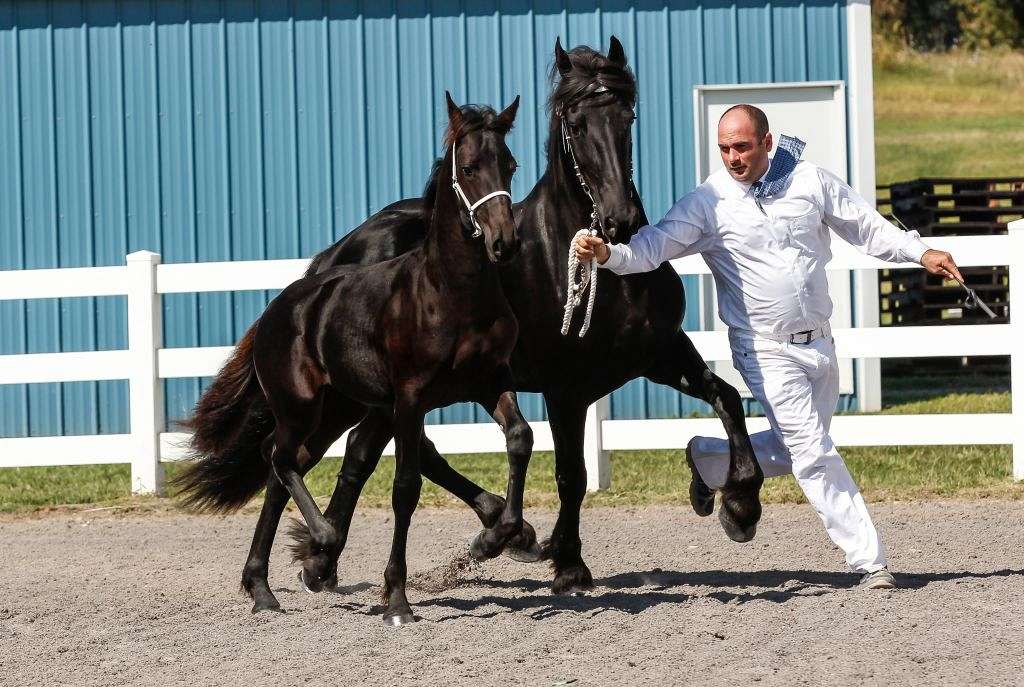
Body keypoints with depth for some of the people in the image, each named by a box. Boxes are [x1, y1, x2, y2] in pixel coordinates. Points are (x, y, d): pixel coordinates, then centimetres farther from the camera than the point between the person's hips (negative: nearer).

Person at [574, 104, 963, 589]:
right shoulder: (707, 204, -9)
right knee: (814, 453, -10)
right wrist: (608, 254, -34)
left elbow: (866, 227, 8)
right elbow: (654, 246, -16)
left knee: (793, 450, 15)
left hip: (819, 343, 5)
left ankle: (707, 461, 37)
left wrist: (919, 252, -1)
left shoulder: (809, 181, 0)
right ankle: (868, 560, -4)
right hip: (767, 352, -5)